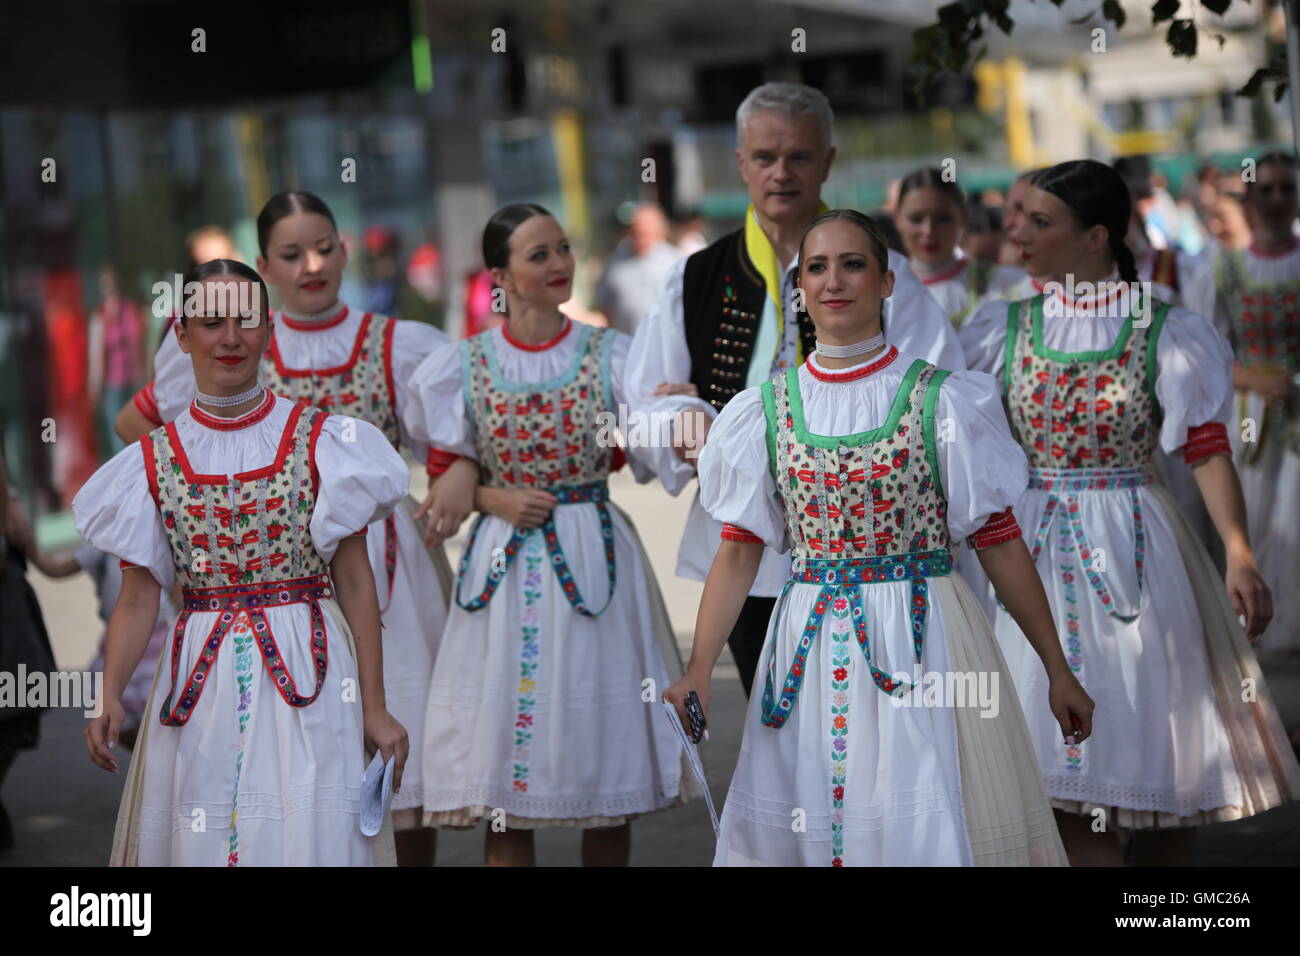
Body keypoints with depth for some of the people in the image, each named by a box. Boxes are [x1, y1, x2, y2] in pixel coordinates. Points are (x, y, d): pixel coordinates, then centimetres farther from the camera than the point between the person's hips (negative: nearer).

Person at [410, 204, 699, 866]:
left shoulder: (610, 355, 1)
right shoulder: (462, 367, 2)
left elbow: (657, 452, -6)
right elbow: (447, 476, 9)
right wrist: (495, 498, -9)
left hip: (594, 562, 0)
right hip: (503, 568, 0)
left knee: (605, 766, 5)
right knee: (500, 779, 1)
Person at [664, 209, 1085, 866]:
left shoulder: (942, 401, -2)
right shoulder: (765, 410, 5)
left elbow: (1000, 542, 0)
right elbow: (739, 550, 4)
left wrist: (1057, 671, 1)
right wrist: (698, 671, -7)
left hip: (921, 640, -2)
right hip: (807, 648, 3)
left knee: (925, 831, -4)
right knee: (797, 829, 8)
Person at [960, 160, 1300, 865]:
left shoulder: (1163, 333, -3)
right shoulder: (1005, 330, 6)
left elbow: (1207, 450, -8)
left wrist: (1240, 556, -18)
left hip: (1133, 554, -2)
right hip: (1036, 556, 2)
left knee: (1155, 751, 3)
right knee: (1069, 776, -2)